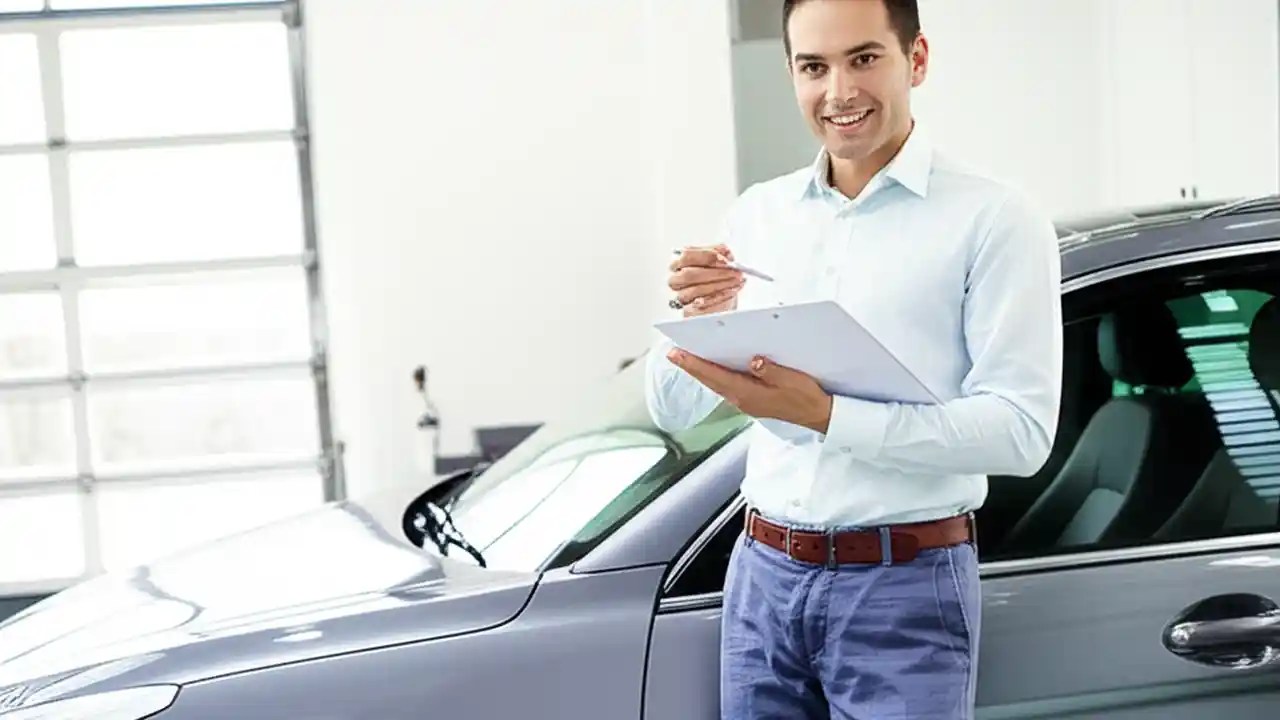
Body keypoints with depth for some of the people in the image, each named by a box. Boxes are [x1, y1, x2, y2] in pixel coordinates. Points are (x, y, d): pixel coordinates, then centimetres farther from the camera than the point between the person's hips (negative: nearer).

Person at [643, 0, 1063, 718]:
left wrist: (824, 414, -24)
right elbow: (673, 409, 7)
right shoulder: (758, 213, 7)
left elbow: (1022, 431, -15)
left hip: (906, 586, -4)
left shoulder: (994, 219, -8)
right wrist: (700, 322, -14)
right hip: (763, 577, 5)